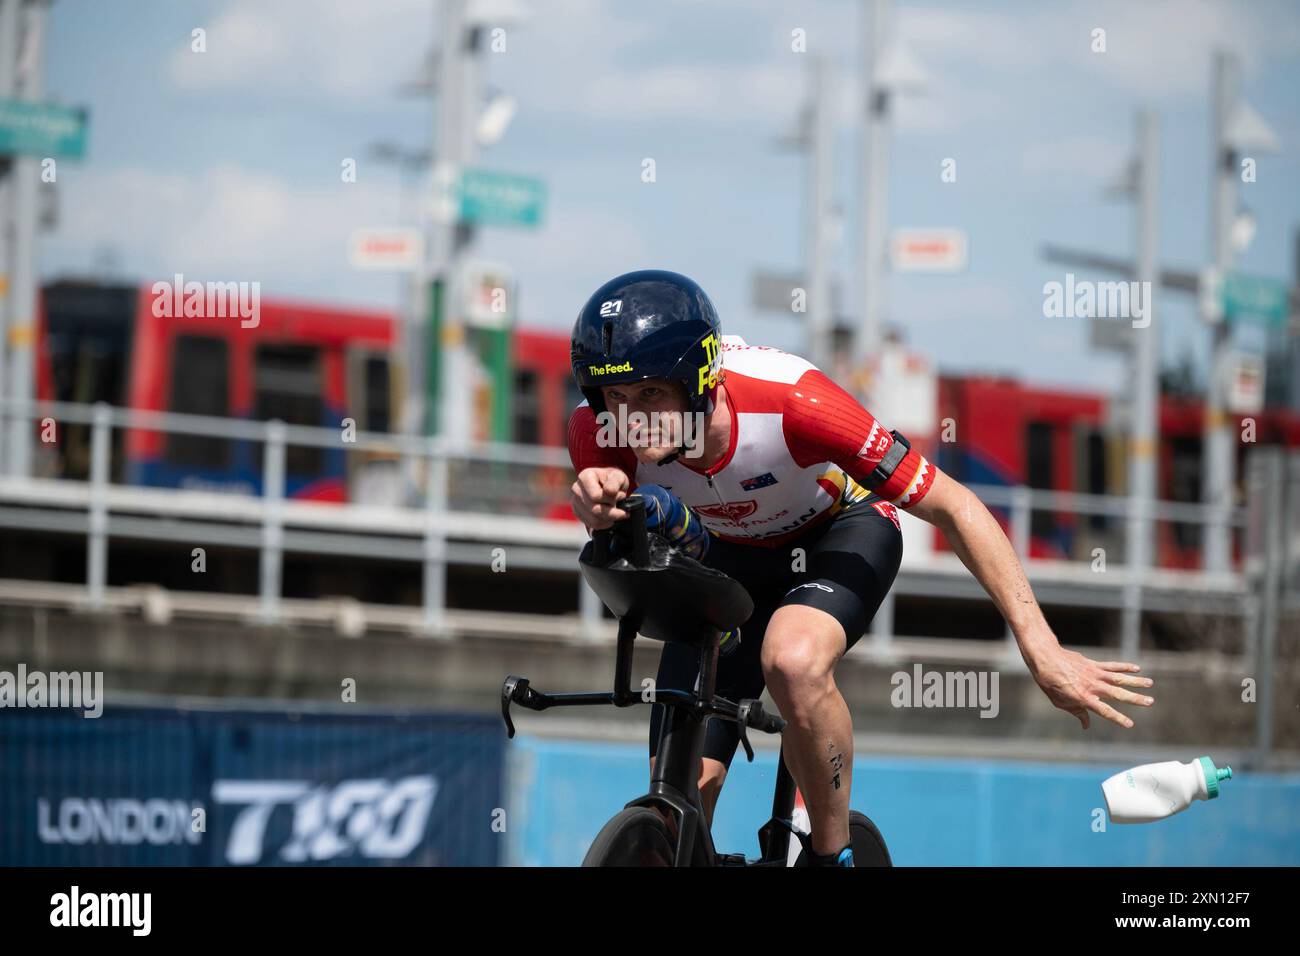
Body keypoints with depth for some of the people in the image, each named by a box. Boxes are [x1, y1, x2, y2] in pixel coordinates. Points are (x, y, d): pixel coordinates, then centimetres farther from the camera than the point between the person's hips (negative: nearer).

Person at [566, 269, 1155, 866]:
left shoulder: (789, 401, -39)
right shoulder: (600, 430, -30)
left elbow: (953, 507, -31)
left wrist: (1041, 651, -31)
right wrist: (598, 502, -44)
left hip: (843, 532, -4)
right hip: (731, 556, 4)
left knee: (793, 661, -37)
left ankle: (835, 857, -16)